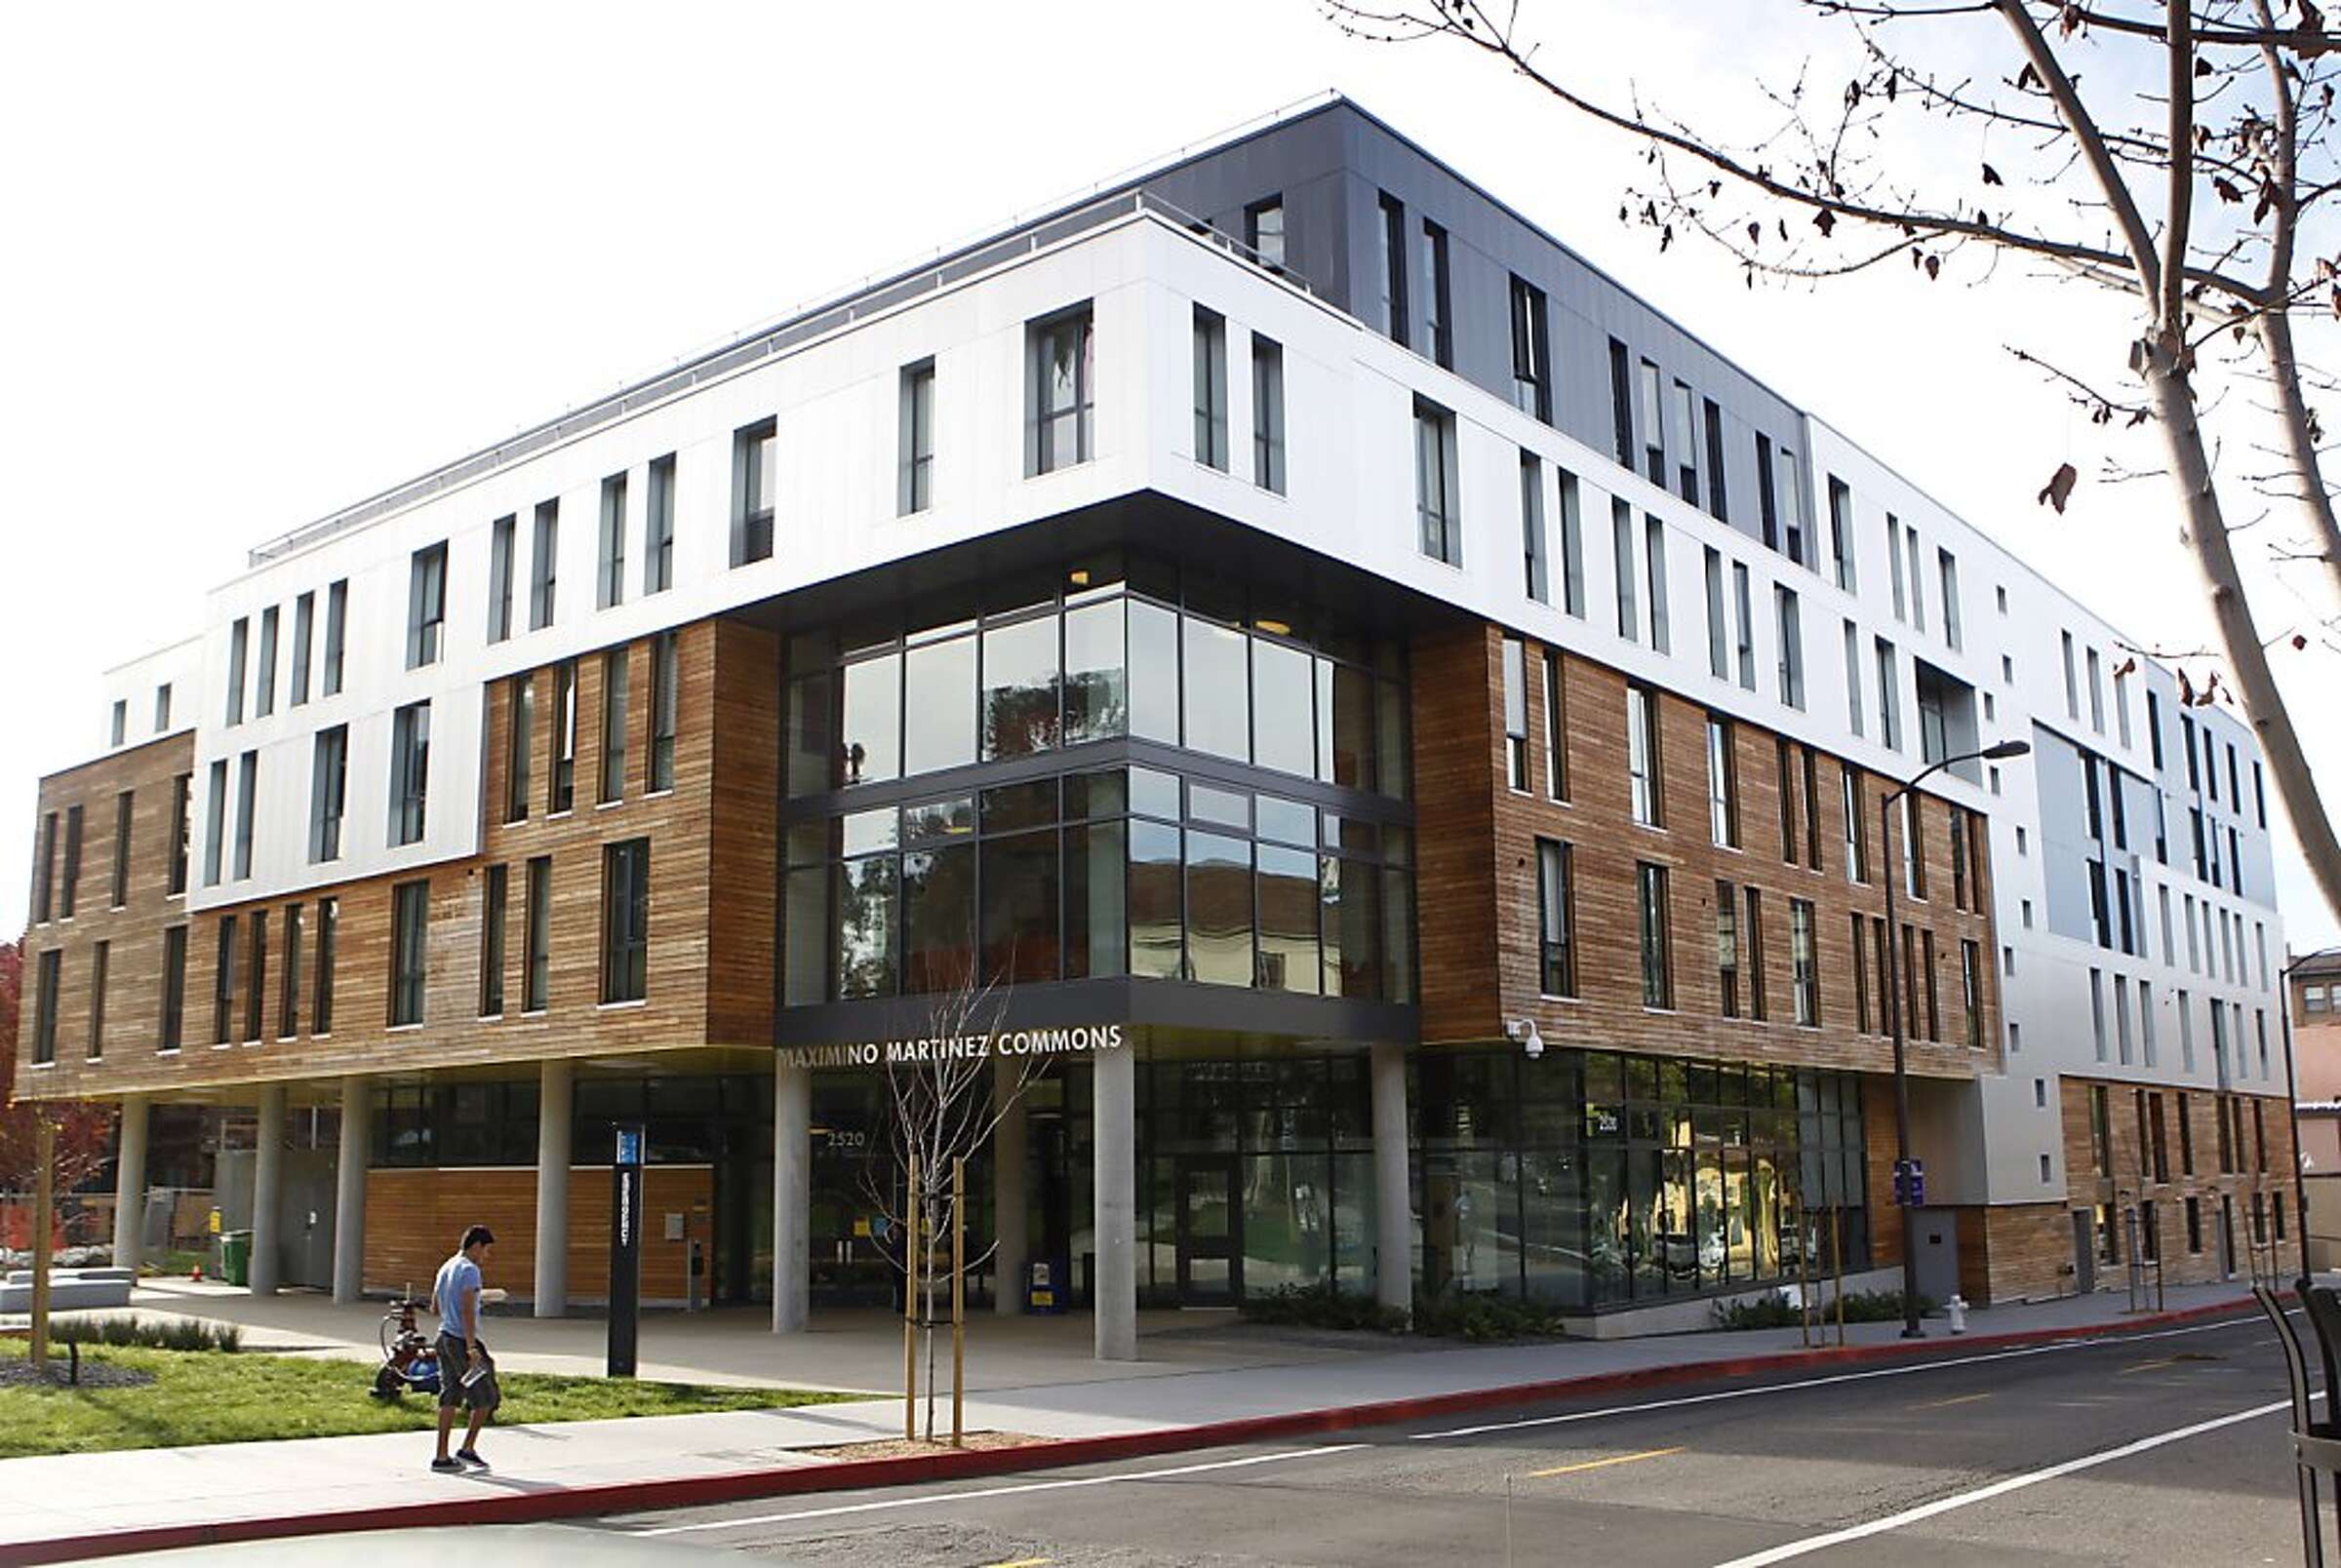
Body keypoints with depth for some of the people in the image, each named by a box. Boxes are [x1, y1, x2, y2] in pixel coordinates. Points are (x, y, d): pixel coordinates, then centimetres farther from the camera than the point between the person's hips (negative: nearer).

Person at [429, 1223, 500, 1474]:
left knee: (450, 1398, 9)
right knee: (486, 1398, 3)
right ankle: (468, 1449, 6)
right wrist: (471, 1347, -23)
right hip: (462, 1340, -9)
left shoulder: (446, 1268, 14)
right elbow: (468, 1311, -20)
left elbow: (435, 1308, 22)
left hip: (445, 1337, 9)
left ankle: (442, 1457, 8)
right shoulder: (469, 1270, -12)